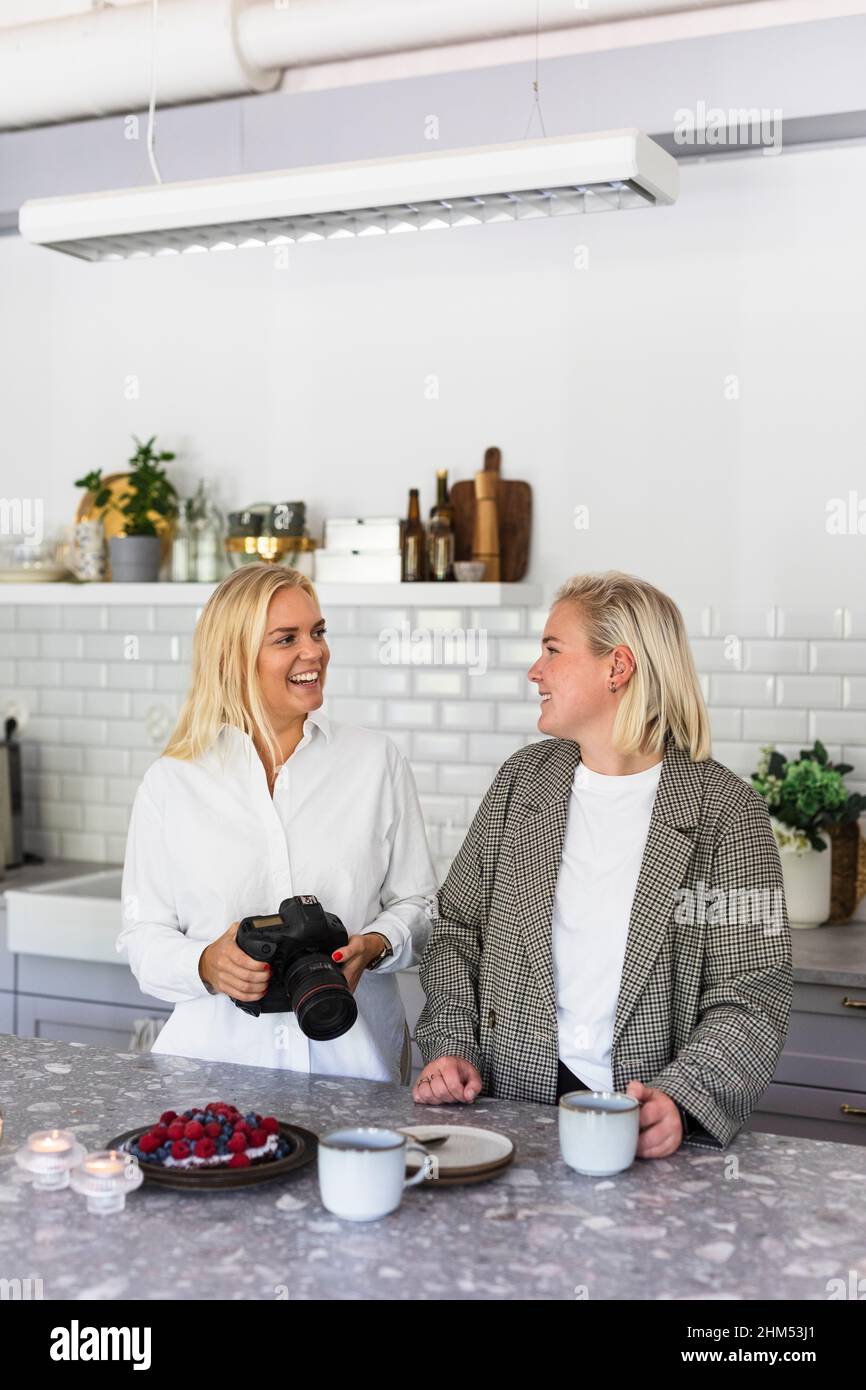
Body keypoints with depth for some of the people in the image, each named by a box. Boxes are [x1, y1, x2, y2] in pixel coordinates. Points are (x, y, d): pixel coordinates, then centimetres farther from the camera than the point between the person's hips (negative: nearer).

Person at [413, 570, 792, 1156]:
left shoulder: (725, 810, -4)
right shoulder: (522, 779, 9)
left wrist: (680, 1100, -21)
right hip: (517, 1104, 3)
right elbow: (457, 927, 14)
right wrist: (453, 1047, 1)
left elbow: (753, 998, -7)